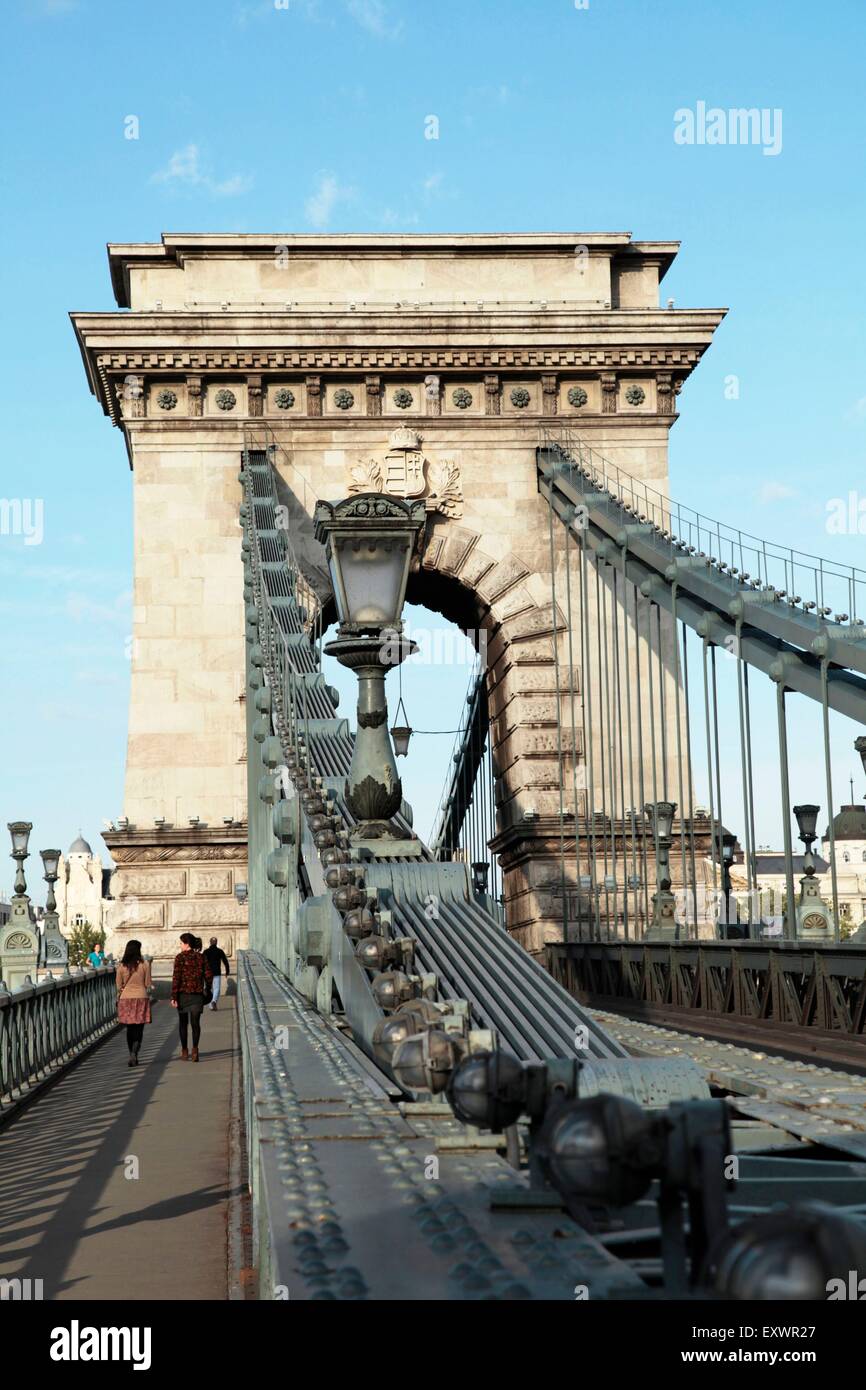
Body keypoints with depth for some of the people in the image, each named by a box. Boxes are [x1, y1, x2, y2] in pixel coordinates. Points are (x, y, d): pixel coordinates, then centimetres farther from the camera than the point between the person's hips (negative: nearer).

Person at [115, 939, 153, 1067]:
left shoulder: (121, 966, -3)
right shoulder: (145, 964, -8)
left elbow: (118, 986, 3)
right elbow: (148, 984, -2)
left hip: (126, 998, 2)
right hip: (141, 998, -2)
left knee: (130, 1028, 14)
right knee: (139, 1029, 3)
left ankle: (132, 1056, 17)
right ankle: (134, 1054, -14)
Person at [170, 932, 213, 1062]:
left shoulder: (180, 957, -8)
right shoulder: (201, 957, 3)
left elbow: (176, 977, -12)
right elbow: (209, 974, 4)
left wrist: (173, 996, -11)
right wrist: (207, 989, 19)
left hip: (183, 993, -2)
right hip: (197, 993, 2)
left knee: (183, 1022, 12)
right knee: (195, 1022, 3)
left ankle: (184, 1051, 20)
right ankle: (195, 1048, -17)